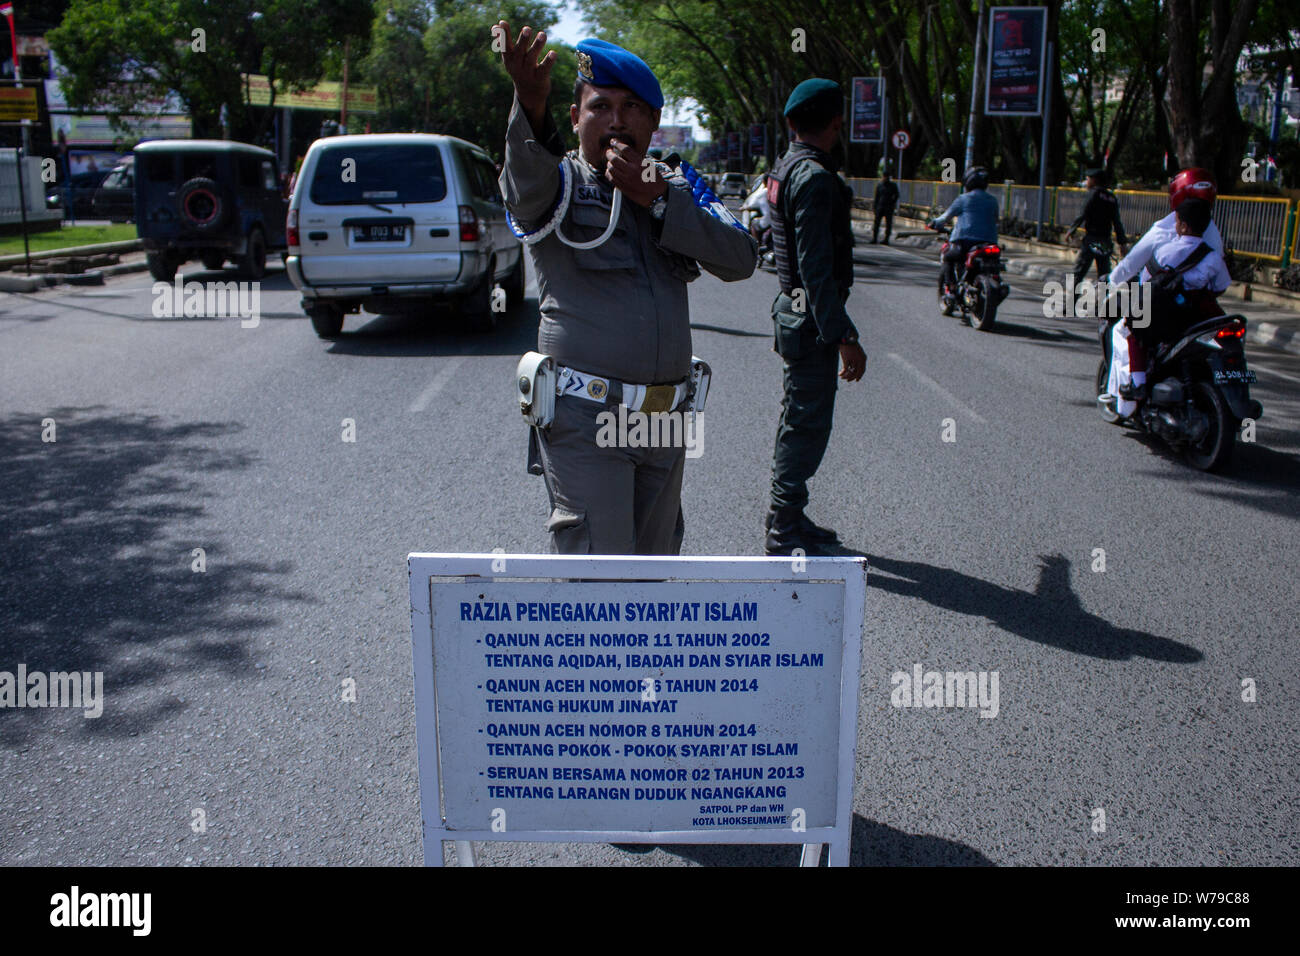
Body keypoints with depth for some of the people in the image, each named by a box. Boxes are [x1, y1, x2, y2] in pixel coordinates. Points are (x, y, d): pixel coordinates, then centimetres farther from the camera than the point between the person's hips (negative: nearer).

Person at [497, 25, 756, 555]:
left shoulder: (677, 189, 12)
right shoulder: (561, 183, -1)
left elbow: (741, 259, -4)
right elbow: (526, 183, -27)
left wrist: (653, 197, -13)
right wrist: (531, 105, -48)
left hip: (665, 416, 5)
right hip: (585, 417, -5)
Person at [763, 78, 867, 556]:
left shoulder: (786, 168, 13)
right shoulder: (814, 177, -18)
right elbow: (816, 266, -24)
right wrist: (844, 336, -25)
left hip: (793, 307, 10)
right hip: (812, 318, -10)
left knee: (798, 417, 18)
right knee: (807, 422, -4)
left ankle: (784, 516, 29)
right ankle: (785, 533, 4)